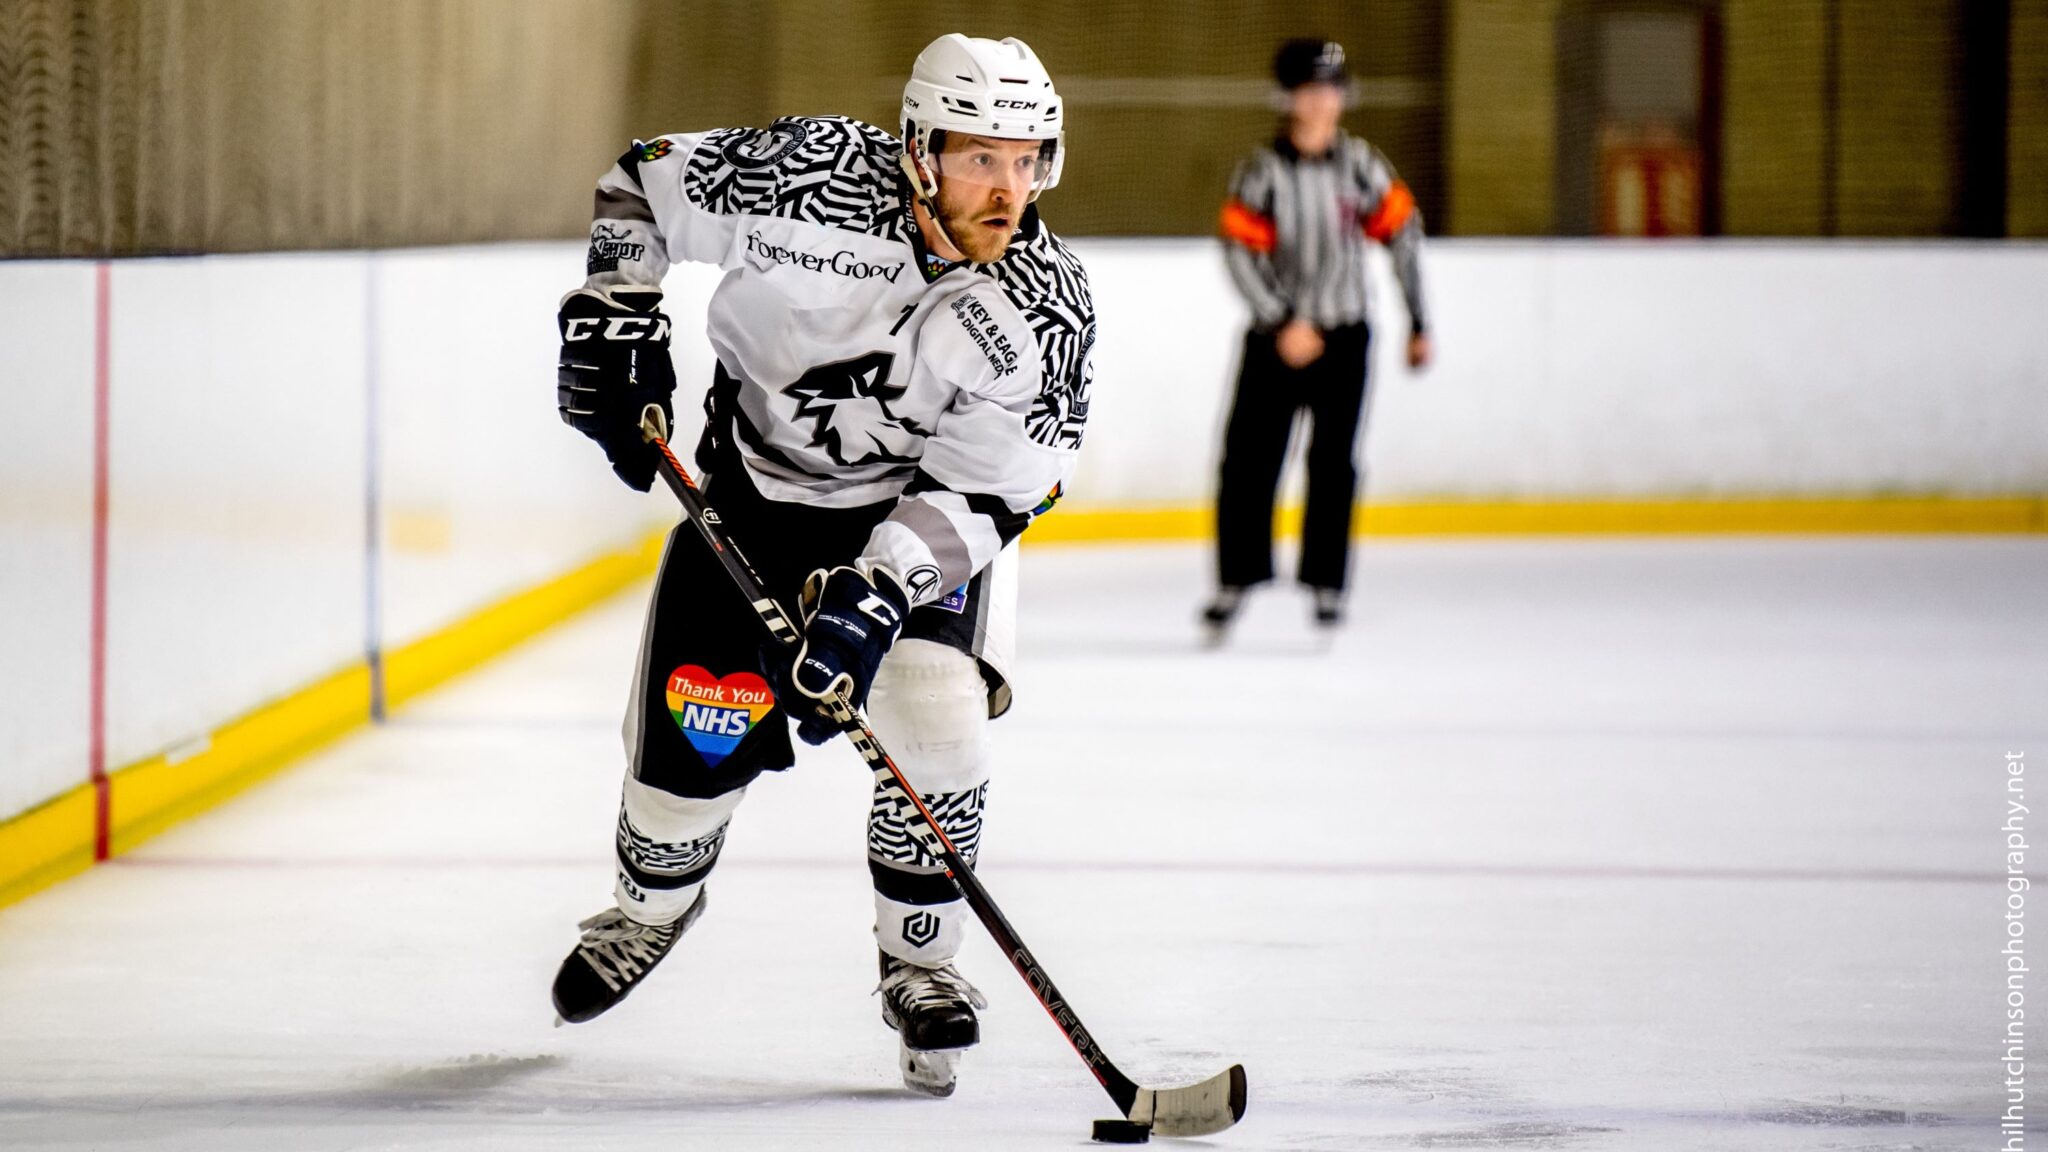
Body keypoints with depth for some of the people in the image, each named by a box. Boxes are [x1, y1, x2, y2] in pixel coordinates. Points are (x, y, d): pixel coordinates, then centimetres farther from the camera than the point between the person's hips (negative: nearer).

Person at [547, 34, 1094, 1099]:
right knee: (695, 739, -2)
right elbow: (643, 185, -9)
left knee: (933, 726, -22)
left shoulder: (1046, 313, -23)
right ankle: (653, 903, 34)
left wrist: (874, 595, -35)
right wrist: (615, 318, -17)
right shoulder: (814, 174, -26)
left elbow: (981, 494, -23)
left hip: (925, 503, 0)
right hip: (754, 480, 0)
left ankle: (919, 969, 1)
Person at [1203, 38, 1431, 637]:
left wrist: (1418, 326, 7)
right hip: (1274, 339, -1)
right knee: (1248, 459, -4)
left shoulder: (1361, 165, 0)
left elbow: (1403, 235, 6)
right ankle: (1234, 582, 6)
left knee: (1333, 464, -1)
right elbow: (1240, 252, -10)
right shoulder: (1262, 170, -6)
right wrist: (1284, 324, -17)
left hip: (1342, 339, 1)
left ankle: (1326, 582, 7)